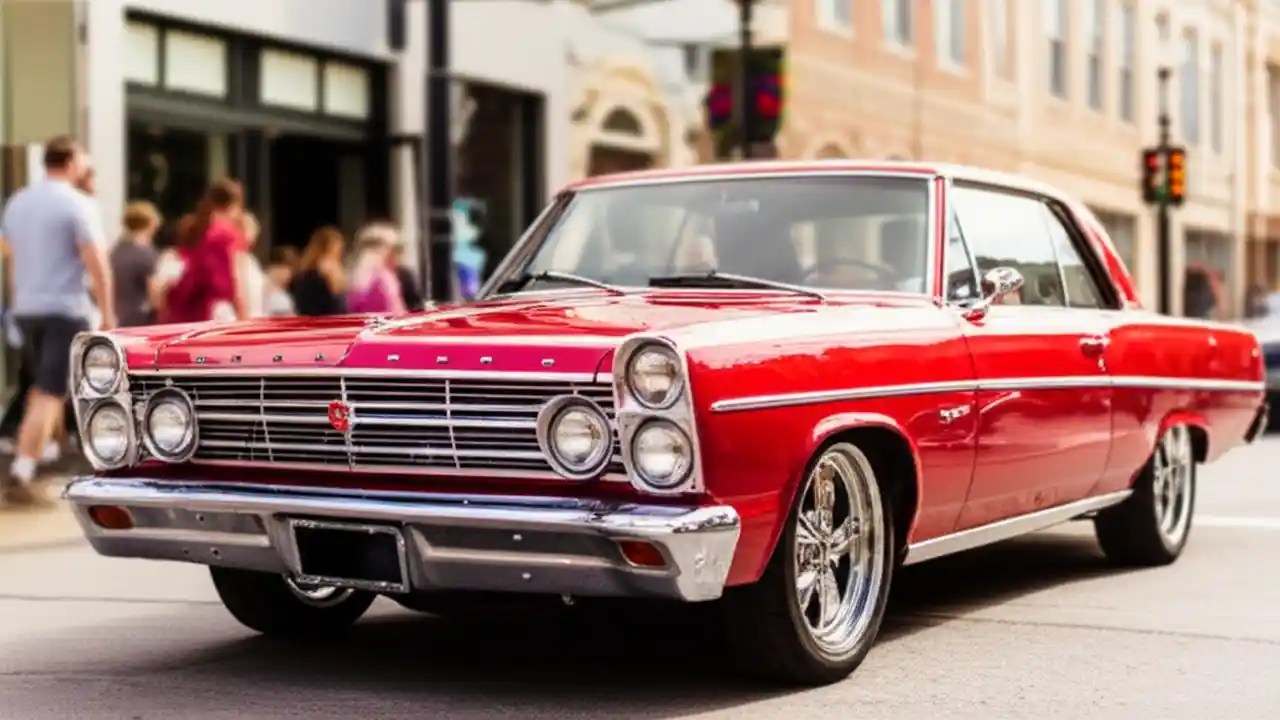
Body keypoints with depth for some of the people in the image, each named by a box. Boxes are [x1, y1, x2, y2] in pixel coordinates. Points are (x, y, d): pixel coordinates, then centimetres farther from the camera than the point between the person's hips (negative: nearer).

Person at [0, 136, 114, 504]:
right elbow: (97, 263, -14)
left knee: (43, 386, 21)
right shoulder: (77, 204, -10)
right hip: (65, 310, -7)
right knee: (50, 393, -6)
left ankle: (33, 459, 24)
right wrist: (108, 314, -10)